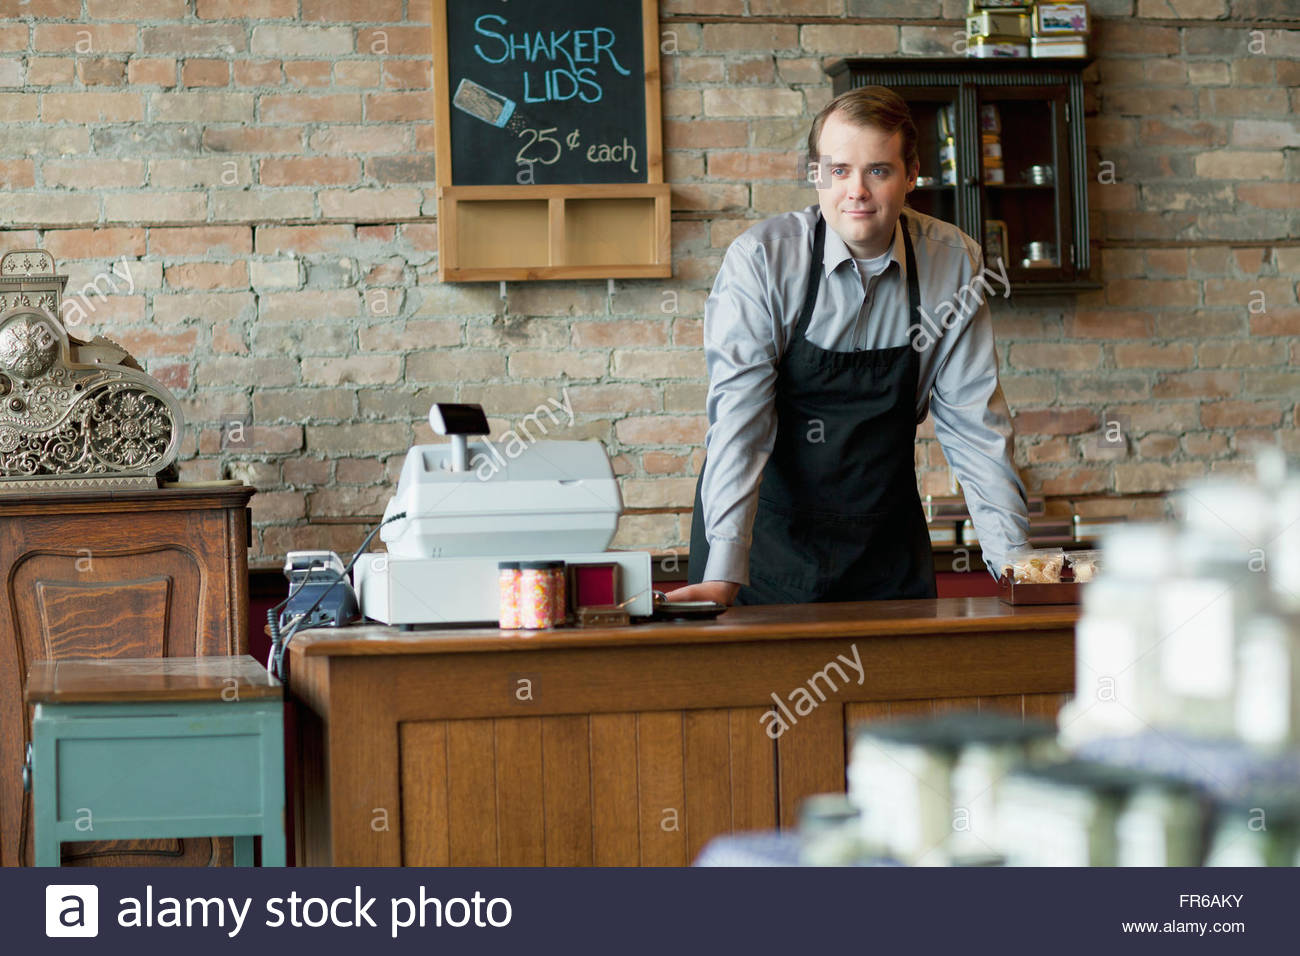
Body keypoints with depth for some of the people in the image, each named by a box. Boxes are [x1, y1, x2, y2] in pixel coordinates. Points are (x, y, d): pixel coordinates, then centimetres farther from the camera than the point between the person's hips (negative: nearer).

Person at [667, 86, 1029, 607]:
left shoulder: (954, 264, -5)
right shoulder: (760, 260, -14)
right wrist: (723, 575, -30)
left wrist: (1013, 562, -8)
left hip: (885, 548, 3)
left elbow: (974, 423, -1)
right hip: (766, 538, -3)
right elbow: (739, 418, -21)